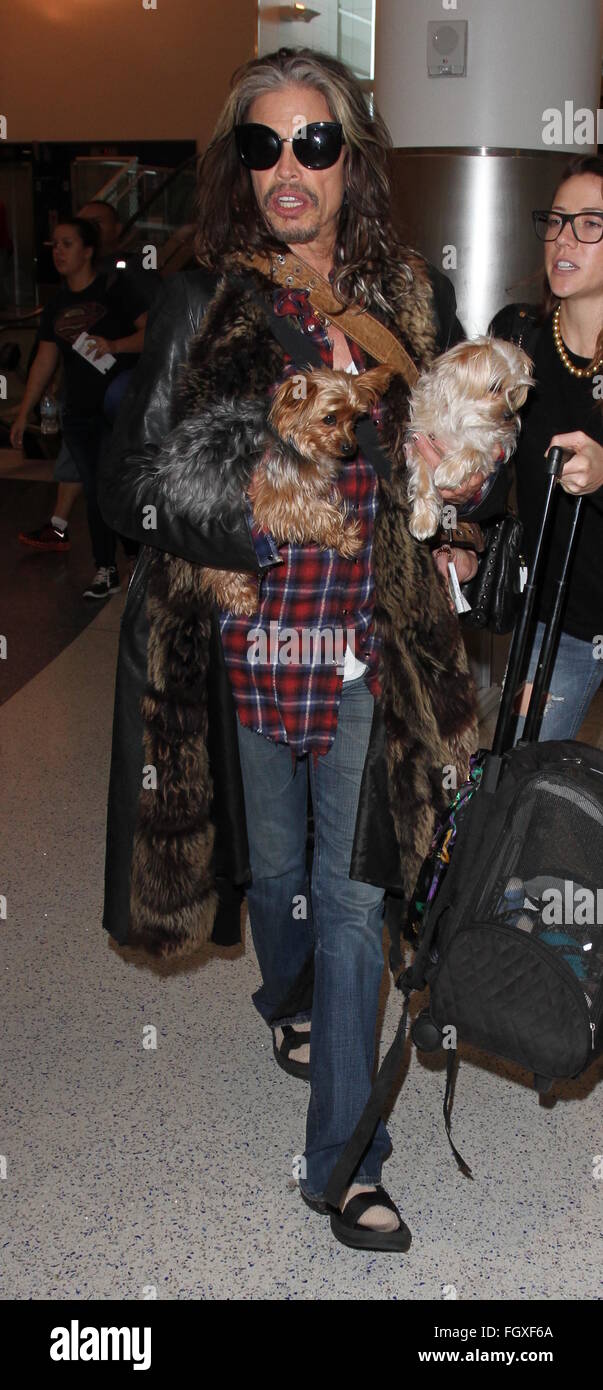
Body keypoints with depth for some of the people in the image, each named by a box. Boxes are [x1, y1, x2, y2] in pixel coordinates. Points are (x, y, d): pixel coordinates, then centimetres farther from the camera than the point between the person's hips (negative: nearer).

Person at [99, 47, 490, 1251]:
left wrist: (455, 472, -10)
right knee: (273, 871, 19)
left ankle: (341, 1158, 16)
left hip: (371, 653, 0)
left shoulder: (414, 300, 4)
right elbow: (130, 479, -4)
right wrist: (259, 518, -19)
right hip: (242, 645, 0)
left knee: (353, 901, 2)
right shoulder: (202, 304, -1)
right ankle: (286, 999, 52)